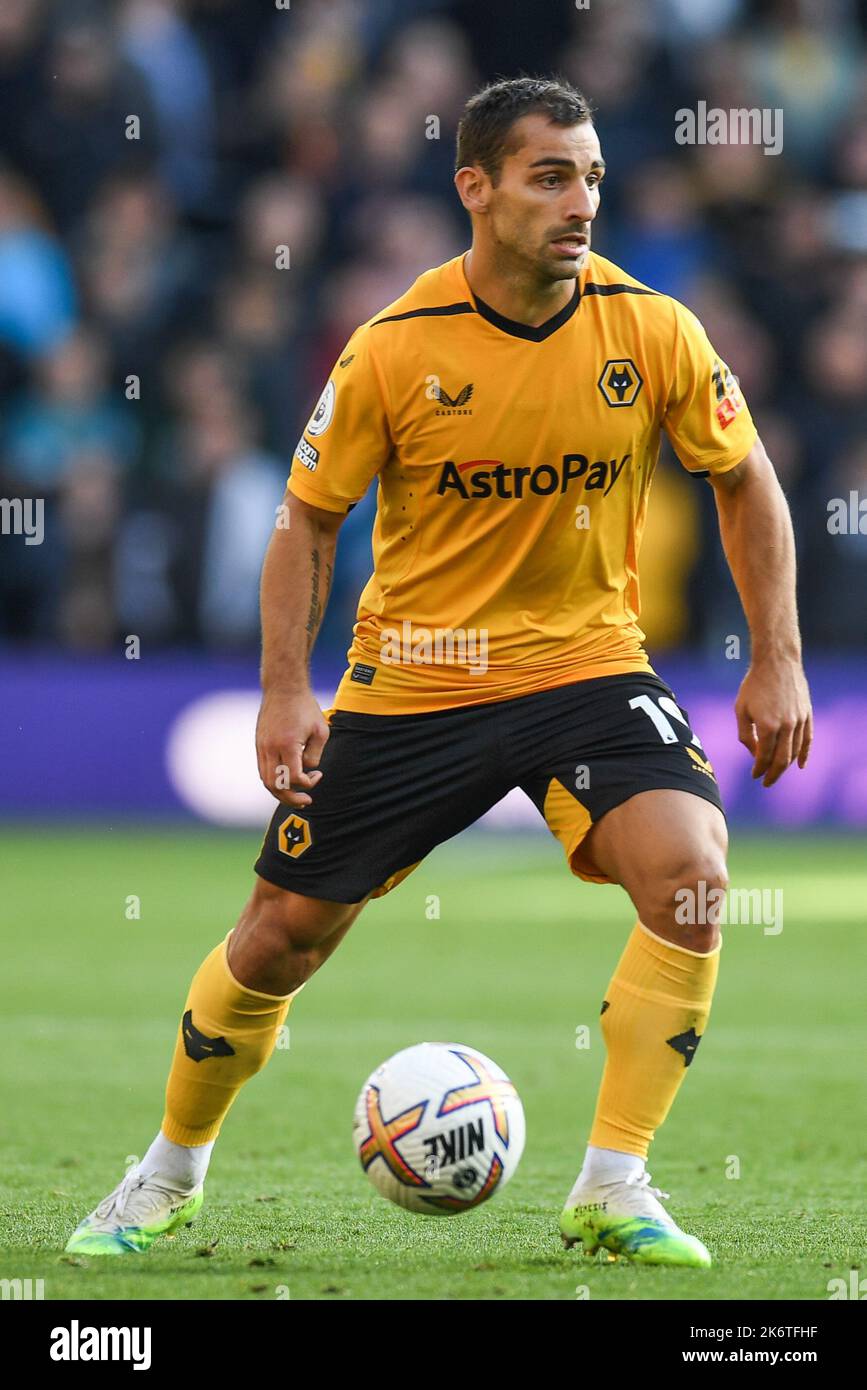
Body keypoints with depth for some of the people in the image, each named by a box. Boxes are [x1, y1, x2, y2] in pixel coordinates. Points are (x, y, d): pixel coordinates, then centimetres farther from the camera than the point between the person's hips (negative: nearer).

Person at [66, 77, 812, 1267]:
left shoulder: (649, 331, -10)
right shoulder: (394, 351, -14)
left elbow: (743, 478, 5)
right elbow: (309, 517, -1)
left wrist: (777, 660, 0)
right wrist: (285, 695, -8)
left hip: (587, 666, 1)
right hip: (412, 678, -1)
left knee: (690, 875, -24)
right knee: (284, 932, 4)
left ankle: (612, 1191, -14)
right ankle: (171, 1173, 29)